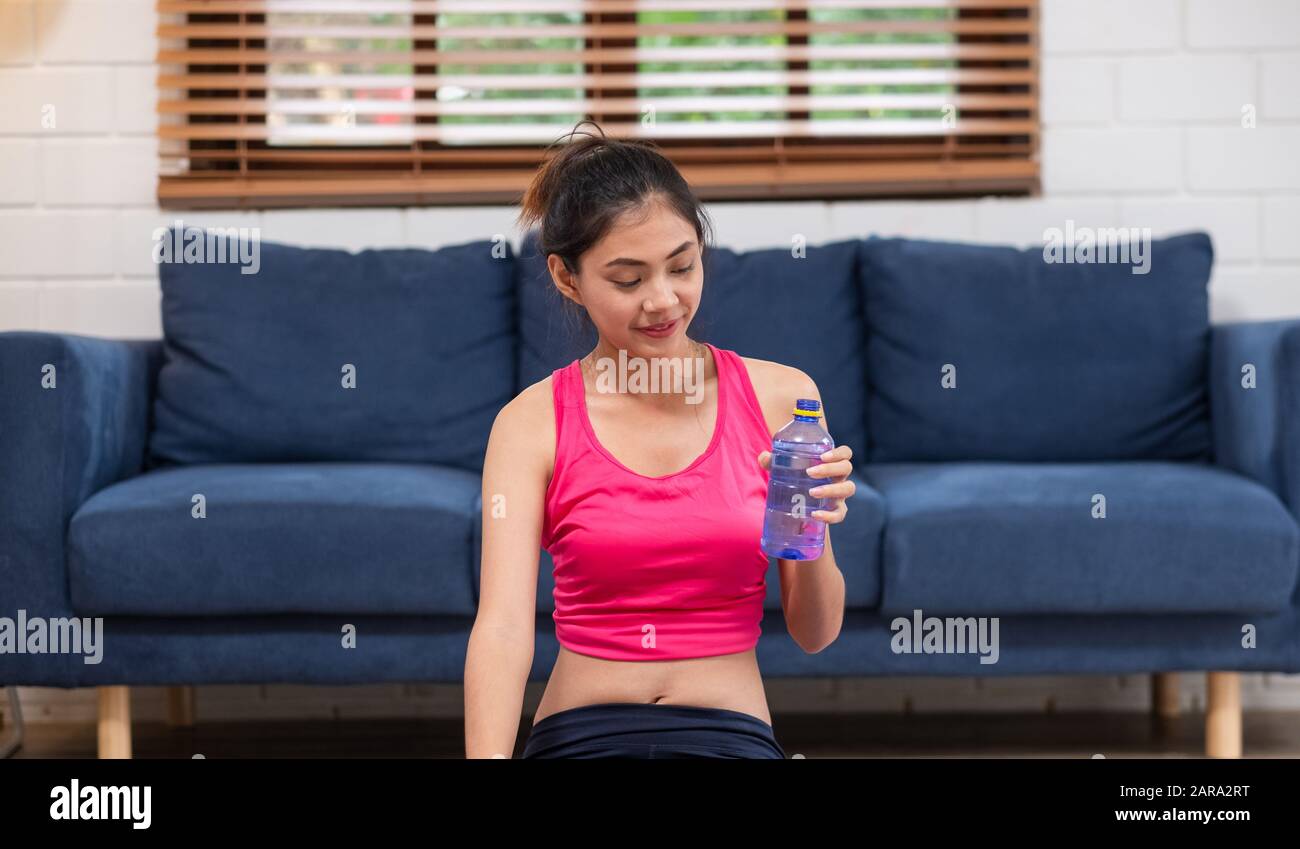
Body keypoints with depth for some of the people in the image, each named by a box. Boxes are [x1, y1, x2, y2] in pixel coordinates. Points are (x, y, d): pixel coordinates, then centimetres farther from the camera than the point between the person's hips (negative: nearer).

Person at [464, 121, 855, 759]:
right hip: (580, 733, 0)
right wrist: (487, 756, -29)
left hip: (732, 736, 0)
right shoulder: (532, 424, -1)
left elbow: (815, 633, 8)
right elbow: (502, 626, -13)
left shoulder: (778, 396, 3)